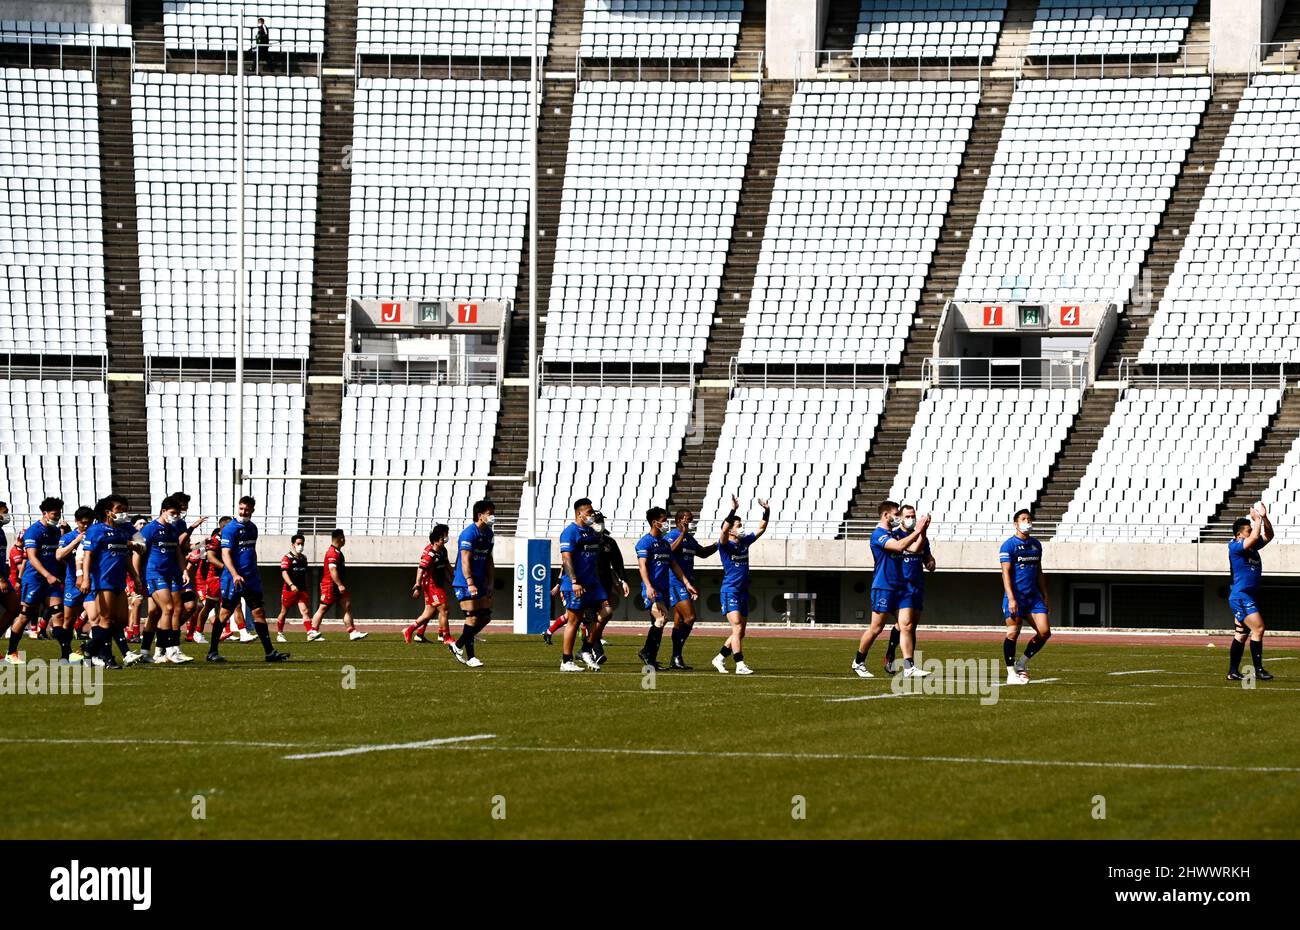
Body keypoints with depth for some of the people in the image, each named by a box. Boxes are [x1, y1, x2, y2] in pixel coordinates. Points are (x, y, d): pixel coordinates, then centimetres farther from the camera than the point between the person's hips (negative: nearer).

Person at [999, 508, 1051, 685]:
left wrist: (1045, 598, 19)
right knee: (1013, 633, -7)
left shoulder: (1036, 545, 15)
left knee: (1044, 632, -3)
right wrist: (1011, 599, -20)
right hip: (1016, 596, -6)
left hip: (1033, 596, 6)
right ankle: (1011, 673, 1)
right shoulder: (1009, 545, -5)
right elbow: (1006, 573, -11)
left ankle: (1022, 663, 14)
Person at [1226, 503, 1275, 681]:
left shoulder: (1252, 546, 14)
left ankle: (1233, 672, 13)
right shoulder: (1235, 547, -11)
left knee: (1241, 634, 10)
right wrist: (1257, 519, -9)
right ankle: (1258, 670, -16)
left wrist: (1264, 517, 3)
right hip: (1240, 596, -9)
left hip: (1249, 597, 9)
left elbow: (1268, 536, 17)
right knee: (1258, 628, -16)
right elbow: (1255, 537, -23)